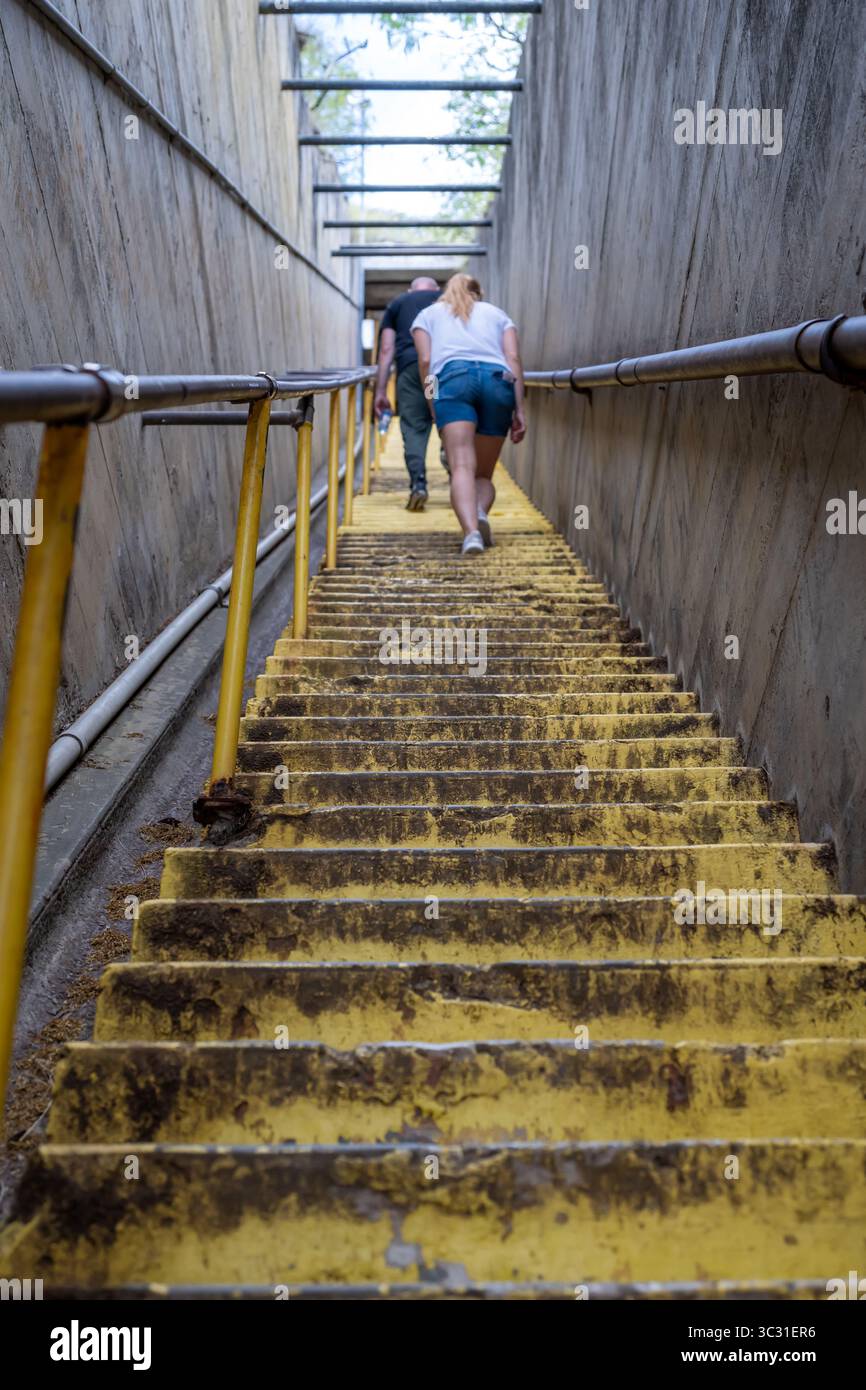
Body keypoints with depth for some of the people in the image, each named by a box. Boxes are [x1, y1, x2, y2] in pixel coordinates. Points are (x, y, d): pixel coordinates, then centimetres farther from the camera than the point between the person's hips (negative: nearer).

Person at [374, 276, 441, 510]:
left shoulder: (397, 304, 27)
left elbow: (386, 350, 15)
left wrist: (380, 391, 13)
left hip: (410, 365, 0)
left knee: (414, 428, -1)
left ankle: (418, 483, -17)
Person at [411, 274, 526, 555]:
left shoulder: (428, 314, 30)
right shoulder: (496, 312, 32)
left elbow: (425, 360, 12)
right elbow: (514, 359, 15)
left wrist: (433, 406, 10)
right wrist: (519, 408, 8)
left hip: (453, 377, -2)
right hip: (498, 380, 2)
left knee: (462, 466, -16)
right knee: (484, 474, 8)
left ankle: (471, 530, -40)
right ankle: (480, 512, -23)